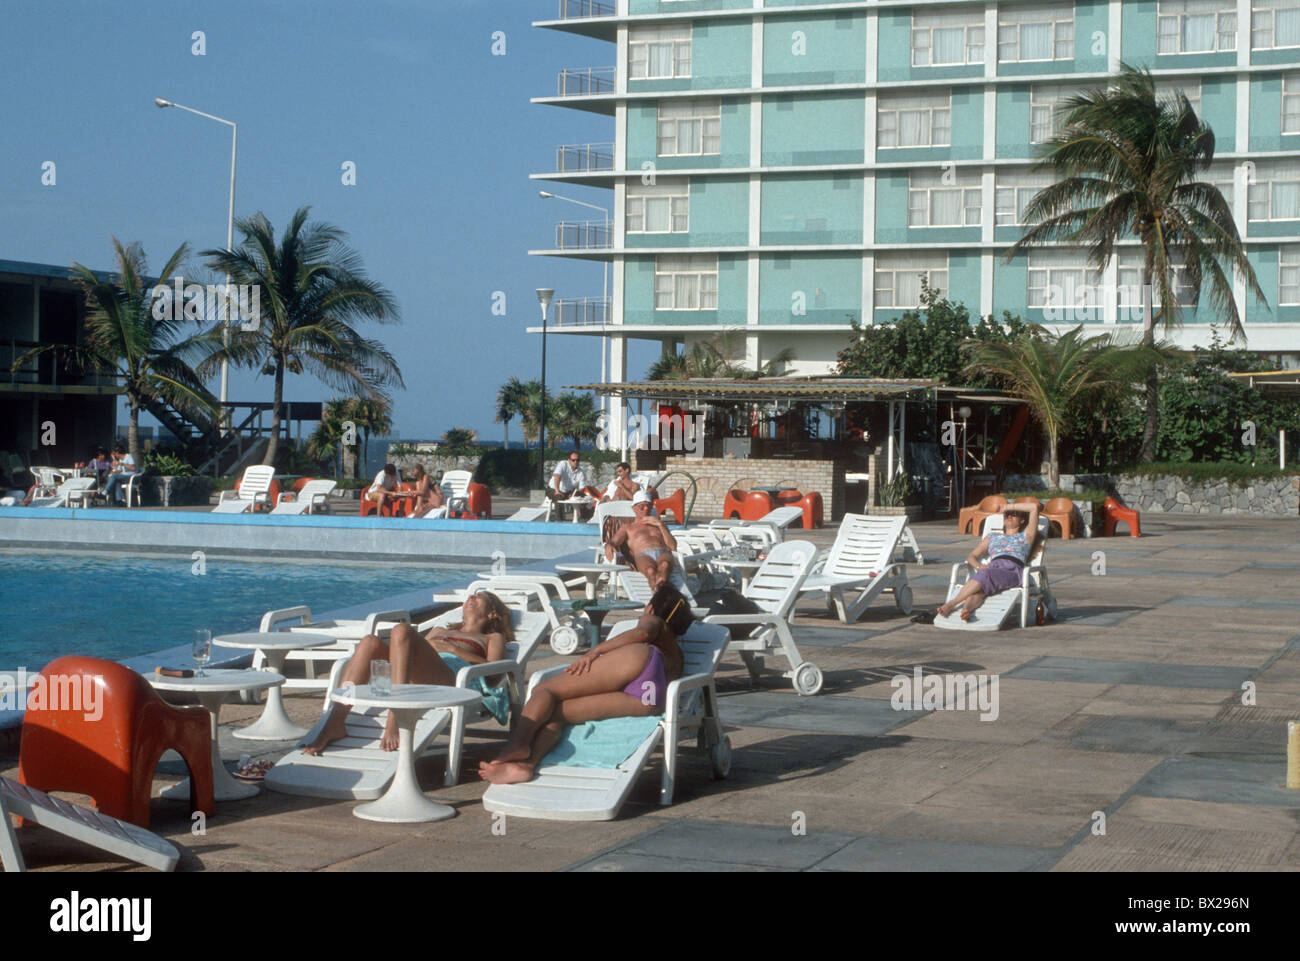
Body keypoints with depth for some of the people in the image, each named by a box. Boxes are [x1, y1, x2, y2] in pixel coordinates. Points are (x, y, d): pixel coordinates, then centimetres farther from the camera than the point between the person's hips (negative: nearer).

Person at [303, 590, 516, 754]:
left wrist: (454, 649, 1)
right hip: (414, 681, 5)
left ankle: (393, 724, -45)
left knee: (402, 631, -31)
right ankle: (335, 723, -38)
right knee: (370, 642, -25)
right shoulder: (439, 631, 47)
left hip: (449, 679, -4)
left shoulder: (492, 638, 32)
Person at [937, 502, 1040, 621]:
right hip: (991, 568, 3)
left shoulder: (1025, 536, 29)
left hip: (1012, 572, -3)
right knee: (977, 591, -34)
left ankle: (951, 604, -47)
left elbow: (1034, 507, 20)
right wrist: (979, 566, 4)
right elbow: (972, 556, 28)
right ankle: (966, 609, -65)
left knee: (984, 575, -36)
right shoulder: (992, 537, 37)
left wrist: (1010, 507, 29)